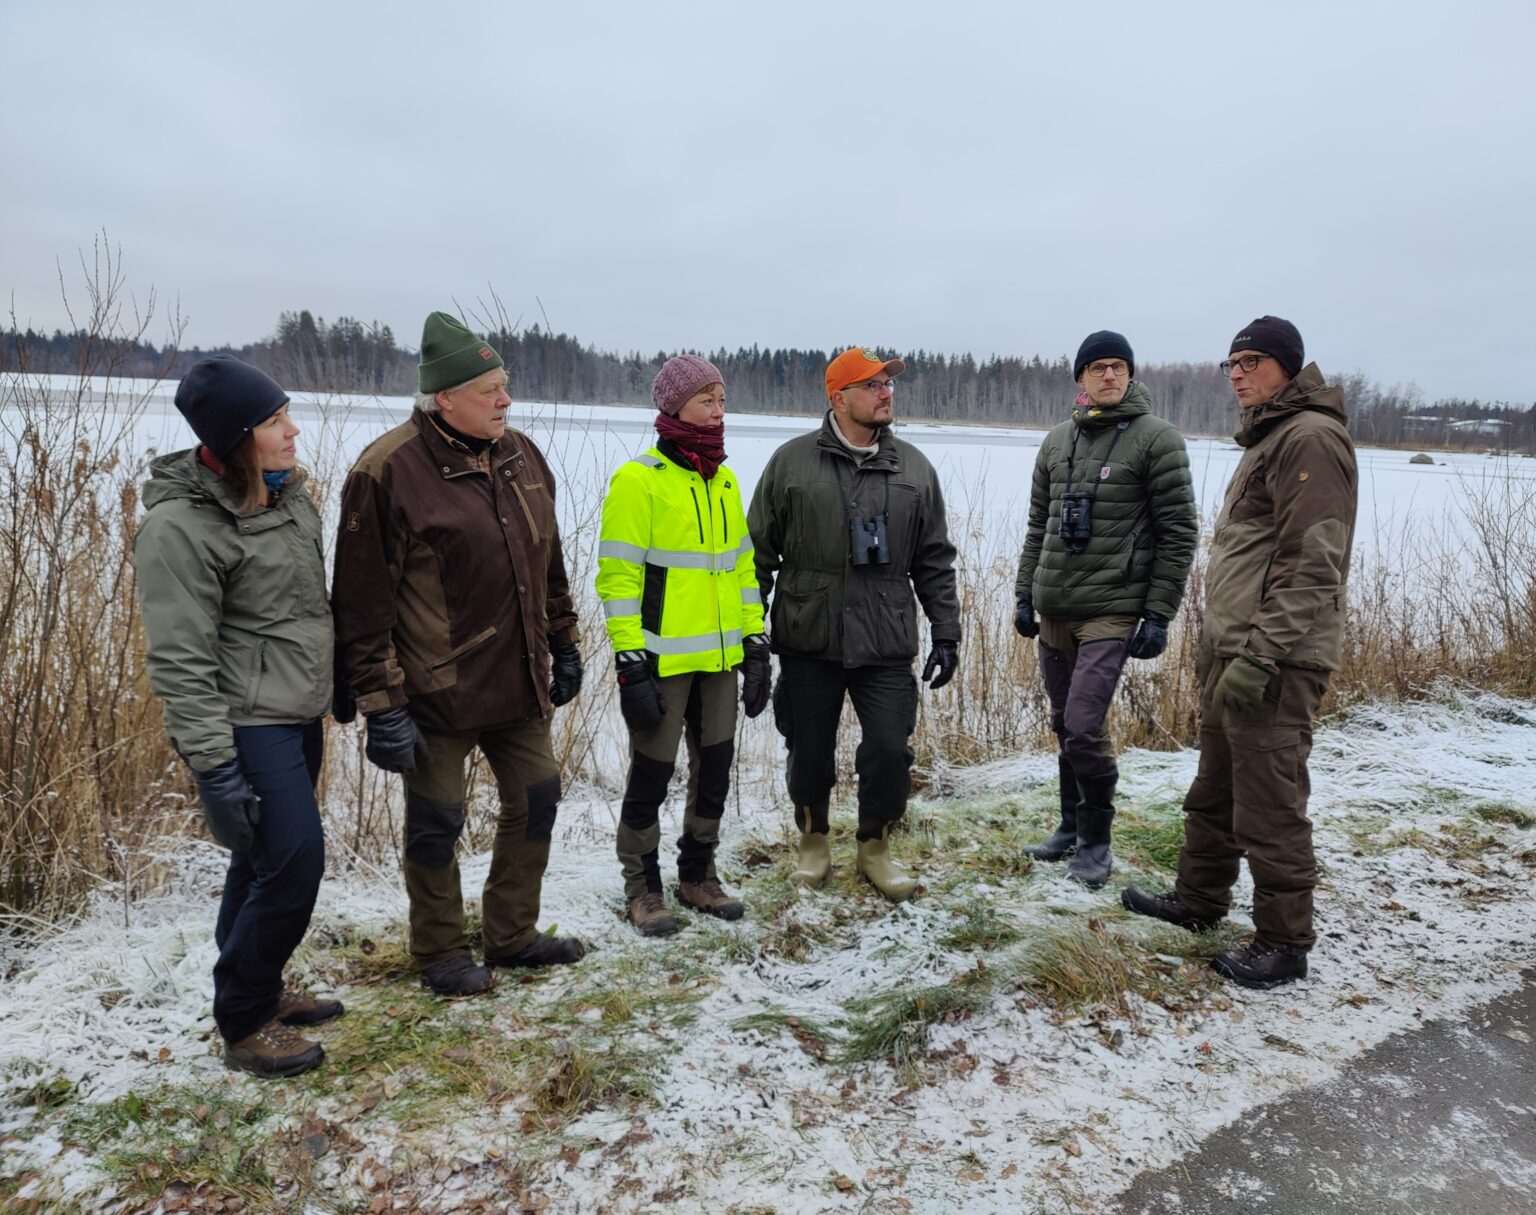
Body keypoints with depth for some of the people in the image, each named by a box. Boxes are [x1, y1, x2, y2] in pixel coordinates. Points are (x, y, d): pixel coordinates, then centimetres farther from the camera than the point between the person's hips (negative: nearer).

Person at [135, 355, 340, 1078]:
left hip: (300, 714, 8)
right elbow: (181, 661, -20)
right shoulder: (180, 525, -19)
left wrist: (340, 687, 21)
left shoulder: (288, 492, 6)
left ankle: (260, 988, 35)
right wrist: (213, 765, -21)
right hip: (248, 723, -8)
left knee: (265, 861, 18)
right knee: (293, 858, -10)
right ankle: (242, 1024, 10)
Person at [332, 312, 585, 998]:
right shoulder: (389, 472, -16)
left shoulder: (521, 457, 6)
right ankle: (440, 952, 30)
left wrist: (563, 647, 17)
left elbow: (548, 566, 15)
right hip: (436, 691, -7)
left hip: (519, 682, 7)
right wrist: (381, 705, -16)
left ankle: (512, 935, 34)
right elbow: (363, 601, -16)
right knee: (437, 823, 8)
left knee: (536, 799, 15)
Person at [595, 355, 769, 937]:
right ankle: (642, 887, 22)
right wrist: (631, 665, -17)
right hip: (662, 660, -7)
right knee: (652, 773, 4)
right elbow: (618, 578, -12)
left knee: (715, 767, 14)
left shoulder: (725, 481, 12)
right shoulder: (638, 480, -10)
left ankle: (697, 875, 32)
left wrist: (756, 644, 12)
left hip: (719, 658, 7)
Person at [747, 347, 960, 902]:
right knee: (809, 752, 10)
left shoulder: (914, 468, 6)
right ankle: (813, 840, 34)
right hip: (808, 642, -1)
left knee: (889, 749, -1)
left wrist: (946, 633, 5)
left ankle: (875, 846, 23)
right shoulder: (791, 461, 0)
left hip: (887, 645, 1)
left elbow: (935, 560, 10)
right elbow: (760, 550, 3)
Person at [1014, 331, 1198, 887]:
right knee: (1065, 728, 13)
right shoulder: (1057, 442, 12)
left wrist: (1158, 615, -11)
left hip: (1111, 611, -5)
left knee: (1082, 729, -11)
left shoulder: (1157, 438, -4)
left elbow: (1178, 532, -7)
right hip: (1053, 611, 5)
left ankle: (1096, 840, 9)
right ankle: (1072, 825, 30)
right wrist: (1025, 594, 11)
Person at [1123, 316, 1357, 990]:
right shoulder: (1265, 438, 18)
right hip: (1231, 653, 10)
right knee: (1215, 789, 20)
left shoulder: (1311, 439, -14)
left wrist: (1260, 655, -24)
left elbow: (1311, 567, -22)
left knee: (1269, 806, 0)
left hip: (1274, 663, -10)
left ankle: (1283, 943, 14)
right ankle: (1199, 900, 34)